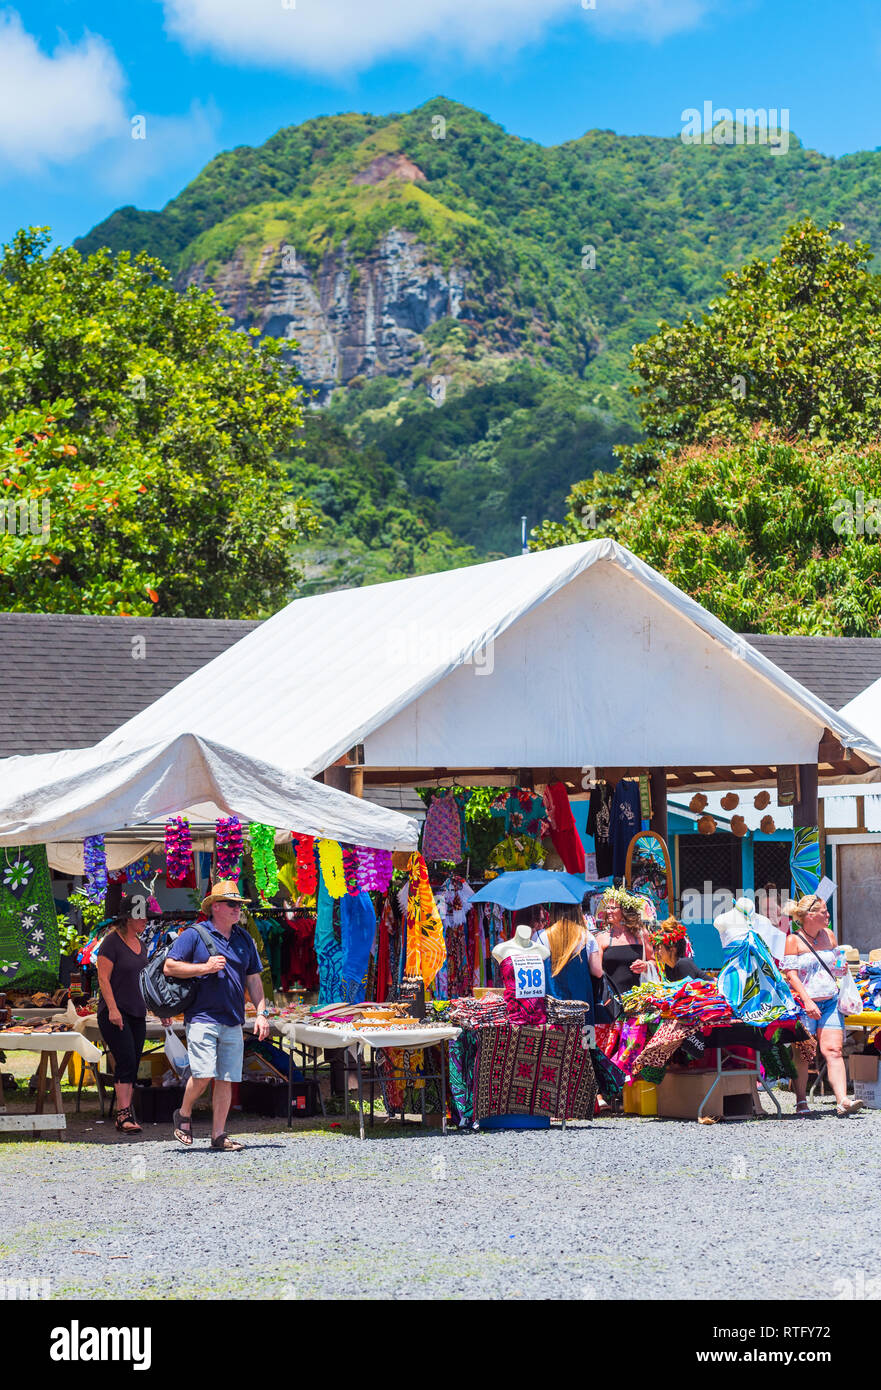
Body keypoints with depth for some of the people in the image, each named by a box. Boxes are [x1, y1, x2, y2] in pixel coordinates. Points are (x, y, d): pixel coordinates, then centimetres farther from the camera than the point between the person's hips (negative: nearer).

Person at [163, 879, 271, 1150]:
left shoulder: (244, 940, 15)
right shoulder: (194, 935, -1)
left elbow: (253, 979, 19)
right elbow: (169, 967, -4)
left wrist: (261, 1013, 10)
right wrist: (205, 968, -13)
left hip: (233, 1023, 5)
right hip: (202, 1018, -5)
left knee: (226, 1080, 2)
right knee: (203, 1073, -14)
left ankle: (218, 1135, 8)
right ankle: (184, 1114, 12)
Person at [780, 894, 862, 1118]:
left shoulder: (829, 936, 13)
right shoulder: (793, 940, -5)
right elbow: (791, 974, -10)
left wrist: (842, 969, 1)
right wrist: (807, 1001, -20)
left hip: (830, 1001, 4)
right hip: (805, 1004, -4)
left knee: (833, 1050, -8)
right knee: (802, 1054, 0)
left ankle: (842, 1102, -17)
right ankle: (801, 1102, 12)